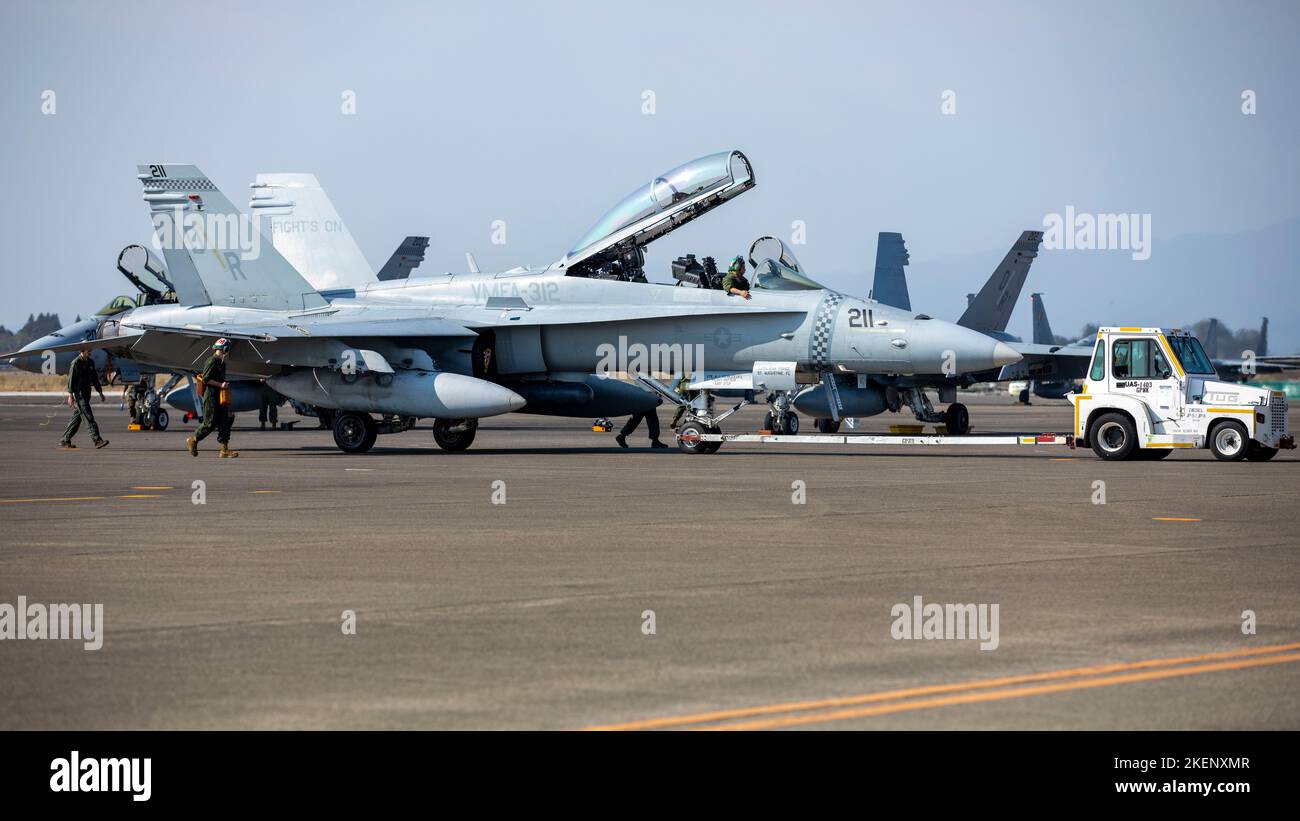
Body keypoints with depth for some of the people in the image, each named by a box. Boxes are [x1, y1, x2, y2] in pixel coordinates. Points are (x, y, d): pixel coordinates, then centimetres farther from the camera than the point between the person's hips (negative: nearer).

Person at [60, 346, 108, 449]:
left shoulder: (90, 362, 15)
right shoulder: (76, 362, -9)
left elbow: (95, 378, 21)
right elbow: (71, 379, -11)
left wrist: (100, 392, 17)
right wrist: (70, 395, -15)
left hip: (86, 393, 8)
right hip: (79, 393, -8)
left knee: (77, 417, 9)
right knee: (88, 417, -11)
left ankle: (65, 441, 14)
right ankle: (97, 440, -15)